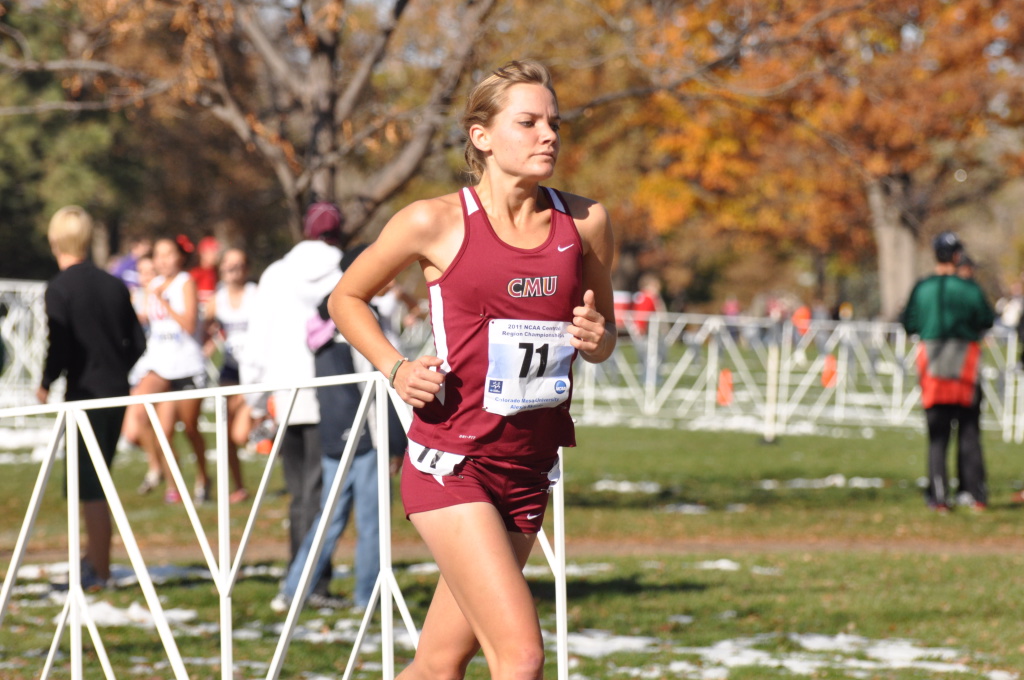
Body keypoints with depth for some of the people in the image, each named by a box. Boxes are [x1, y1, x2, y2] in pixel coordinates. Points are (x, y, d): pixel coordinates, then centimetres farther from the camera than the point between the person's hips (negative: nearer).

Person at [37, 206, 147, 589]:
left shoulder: (59, 289, -11)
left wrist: (46, 385, -1)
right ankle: (95, 557, 26)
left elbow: (59, 346, -17)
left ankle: (98, 572, -1)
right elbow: (137, 344, 7)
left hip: (85, 394, -6)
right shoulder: (113, 285, 6)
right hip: (117, 392, 6)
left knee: (90, 486, -1)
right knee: (97, 480, 18)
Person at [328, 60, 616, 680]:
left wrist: (597, 339, -5)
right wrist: (396, 369, -5)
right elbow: (347, 297, 10)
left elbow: (604, 337, 18)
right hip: (451, 461, -5)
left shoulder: (585, 223, 5)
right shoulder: (436, 222, -6)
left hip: (529, 466, 5)